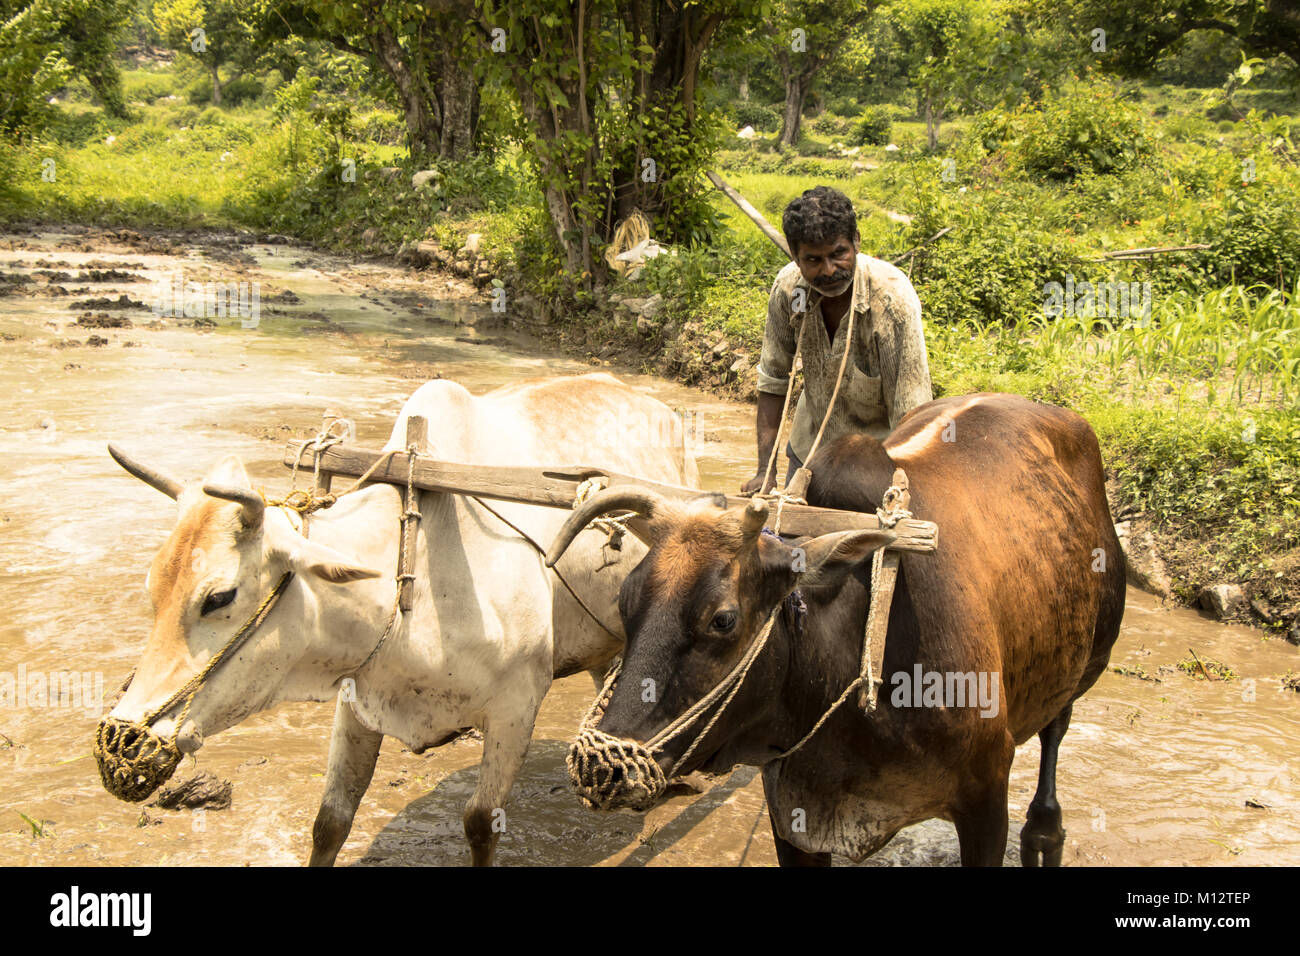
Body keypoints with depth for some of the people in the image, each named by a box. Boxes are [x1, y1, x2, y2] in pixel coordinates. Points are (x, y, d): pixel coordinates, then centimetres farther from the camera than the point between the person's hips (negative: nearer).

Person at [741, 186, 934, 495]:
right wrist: (765, 469, -9)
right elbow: (772, 380, -4)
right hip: (810, 446, 4)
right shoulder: (788, 287, -17)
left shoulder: (893, 298, -30)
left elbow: (912, 415, -28)